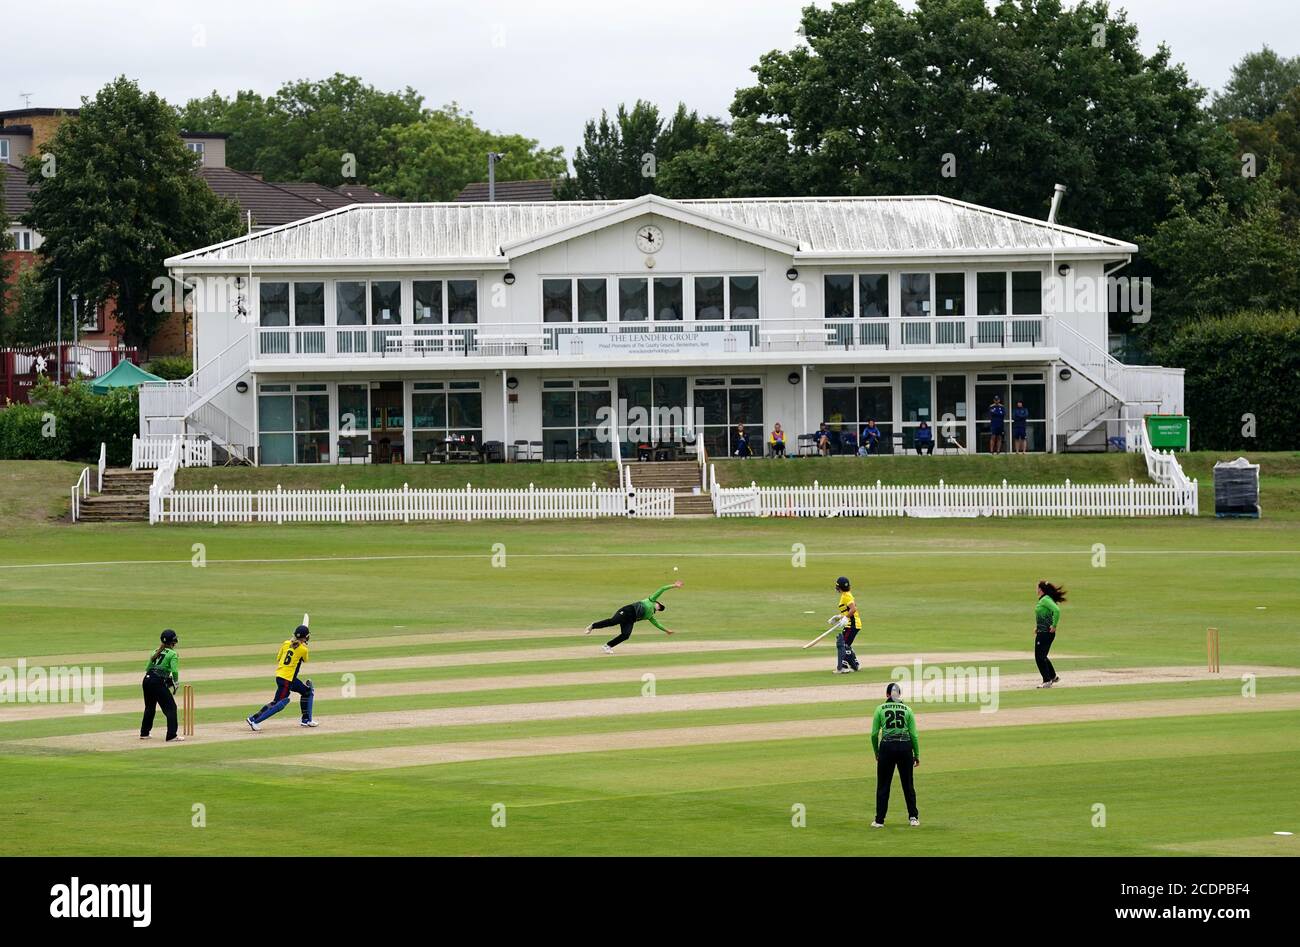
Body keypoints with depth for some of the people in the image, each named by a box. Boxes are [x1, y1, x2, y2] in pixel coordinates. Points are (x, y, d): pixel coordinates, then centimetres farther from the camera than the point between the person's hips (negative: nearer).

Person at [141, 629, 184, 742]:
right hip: (159, 683, -7)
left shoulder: (156, 652, 18)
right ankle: (172, 736, -8)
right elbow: (174, 671, -12)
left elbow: (147, 668, 17)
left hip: (147, 679, 7)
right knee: (171, 707, -1)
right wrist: (176, 682, 4)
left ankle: (144, 733, 32)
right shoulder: (172, 654, -1)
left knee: (150, 707, 23)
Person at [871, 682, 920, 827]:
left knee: (883, 785, 4)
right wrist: (917, 755, 10)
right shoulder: (907, 709, 7)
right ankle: (913, 817, 13)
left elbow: (874, 734, 2)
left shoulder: (880, 709, 4)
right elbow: (914, 735, 4)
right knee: (908, 783, 11)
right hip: (905, 746, 1)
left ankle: (879, 820, 3)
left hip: (887, 747, -1)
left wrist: (876, 753, 13)